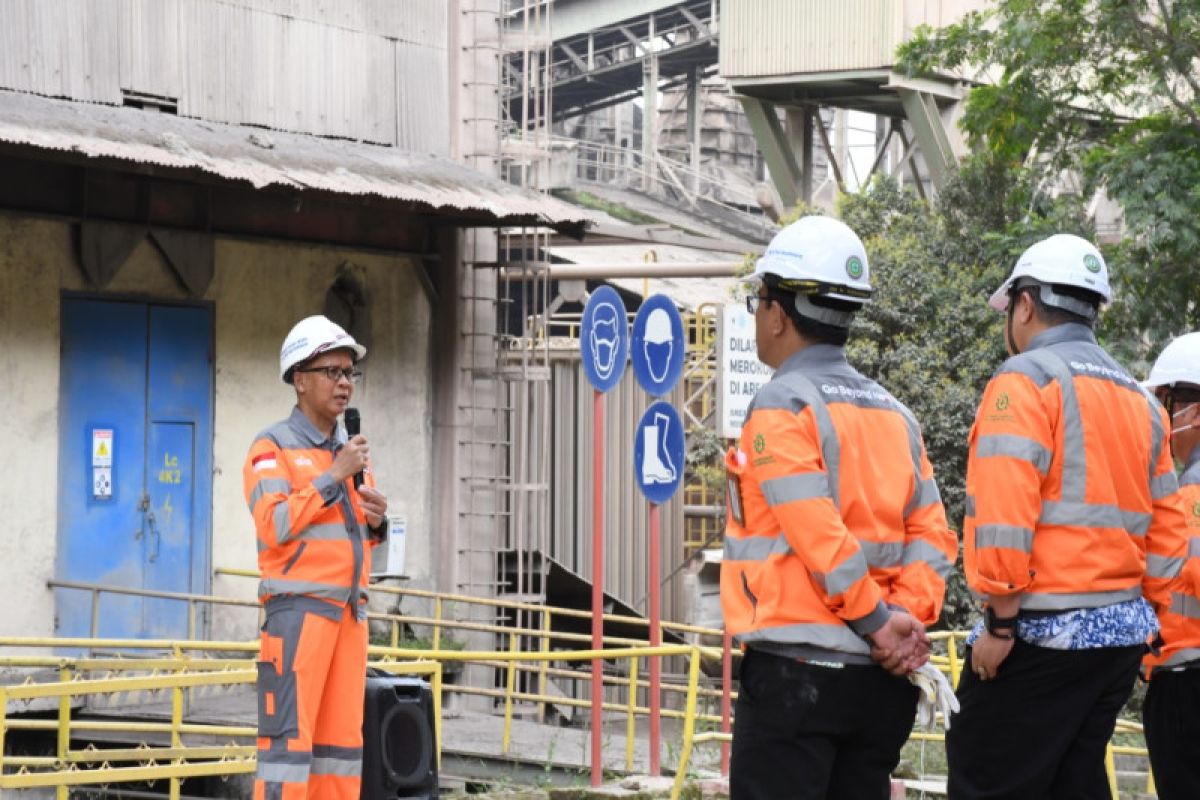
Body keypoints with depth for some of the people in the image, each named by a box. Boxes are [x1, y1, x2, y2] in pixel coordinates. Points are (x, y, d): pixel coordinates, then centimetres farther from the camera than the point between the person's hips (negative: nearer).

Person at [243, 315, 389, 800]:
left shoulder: (352, 450, 18)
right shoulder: (273, 447, -3)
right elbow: (273, 525, -16)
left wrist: (377, 519, 1)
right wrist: (333, 476, -16)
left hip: (350, 611, 7)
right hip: (298, 608, -7)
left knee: (343, 737, 6)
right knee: (290, 736, -11)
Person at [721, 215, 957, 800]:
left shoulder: (782, 406, -9)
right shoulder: (893, 413, 14)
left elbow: (820, 536, -17)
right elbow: (932, 536, 6)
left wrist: (877, 622, -10)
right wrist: (906, 618, -2)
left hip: (795, 669, -7)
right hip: (880, 680, 7)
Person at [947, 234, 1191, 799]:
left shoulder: (1025, 380, -8)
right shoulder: (1140, 400, 16)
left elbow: (1003, 517, -17)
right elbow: (1165, 529, 14)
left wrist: (1000, 621, -13)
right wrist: (1140, 614, 20)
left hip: (1044, 632, -8)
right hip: (1122, 636, 8)